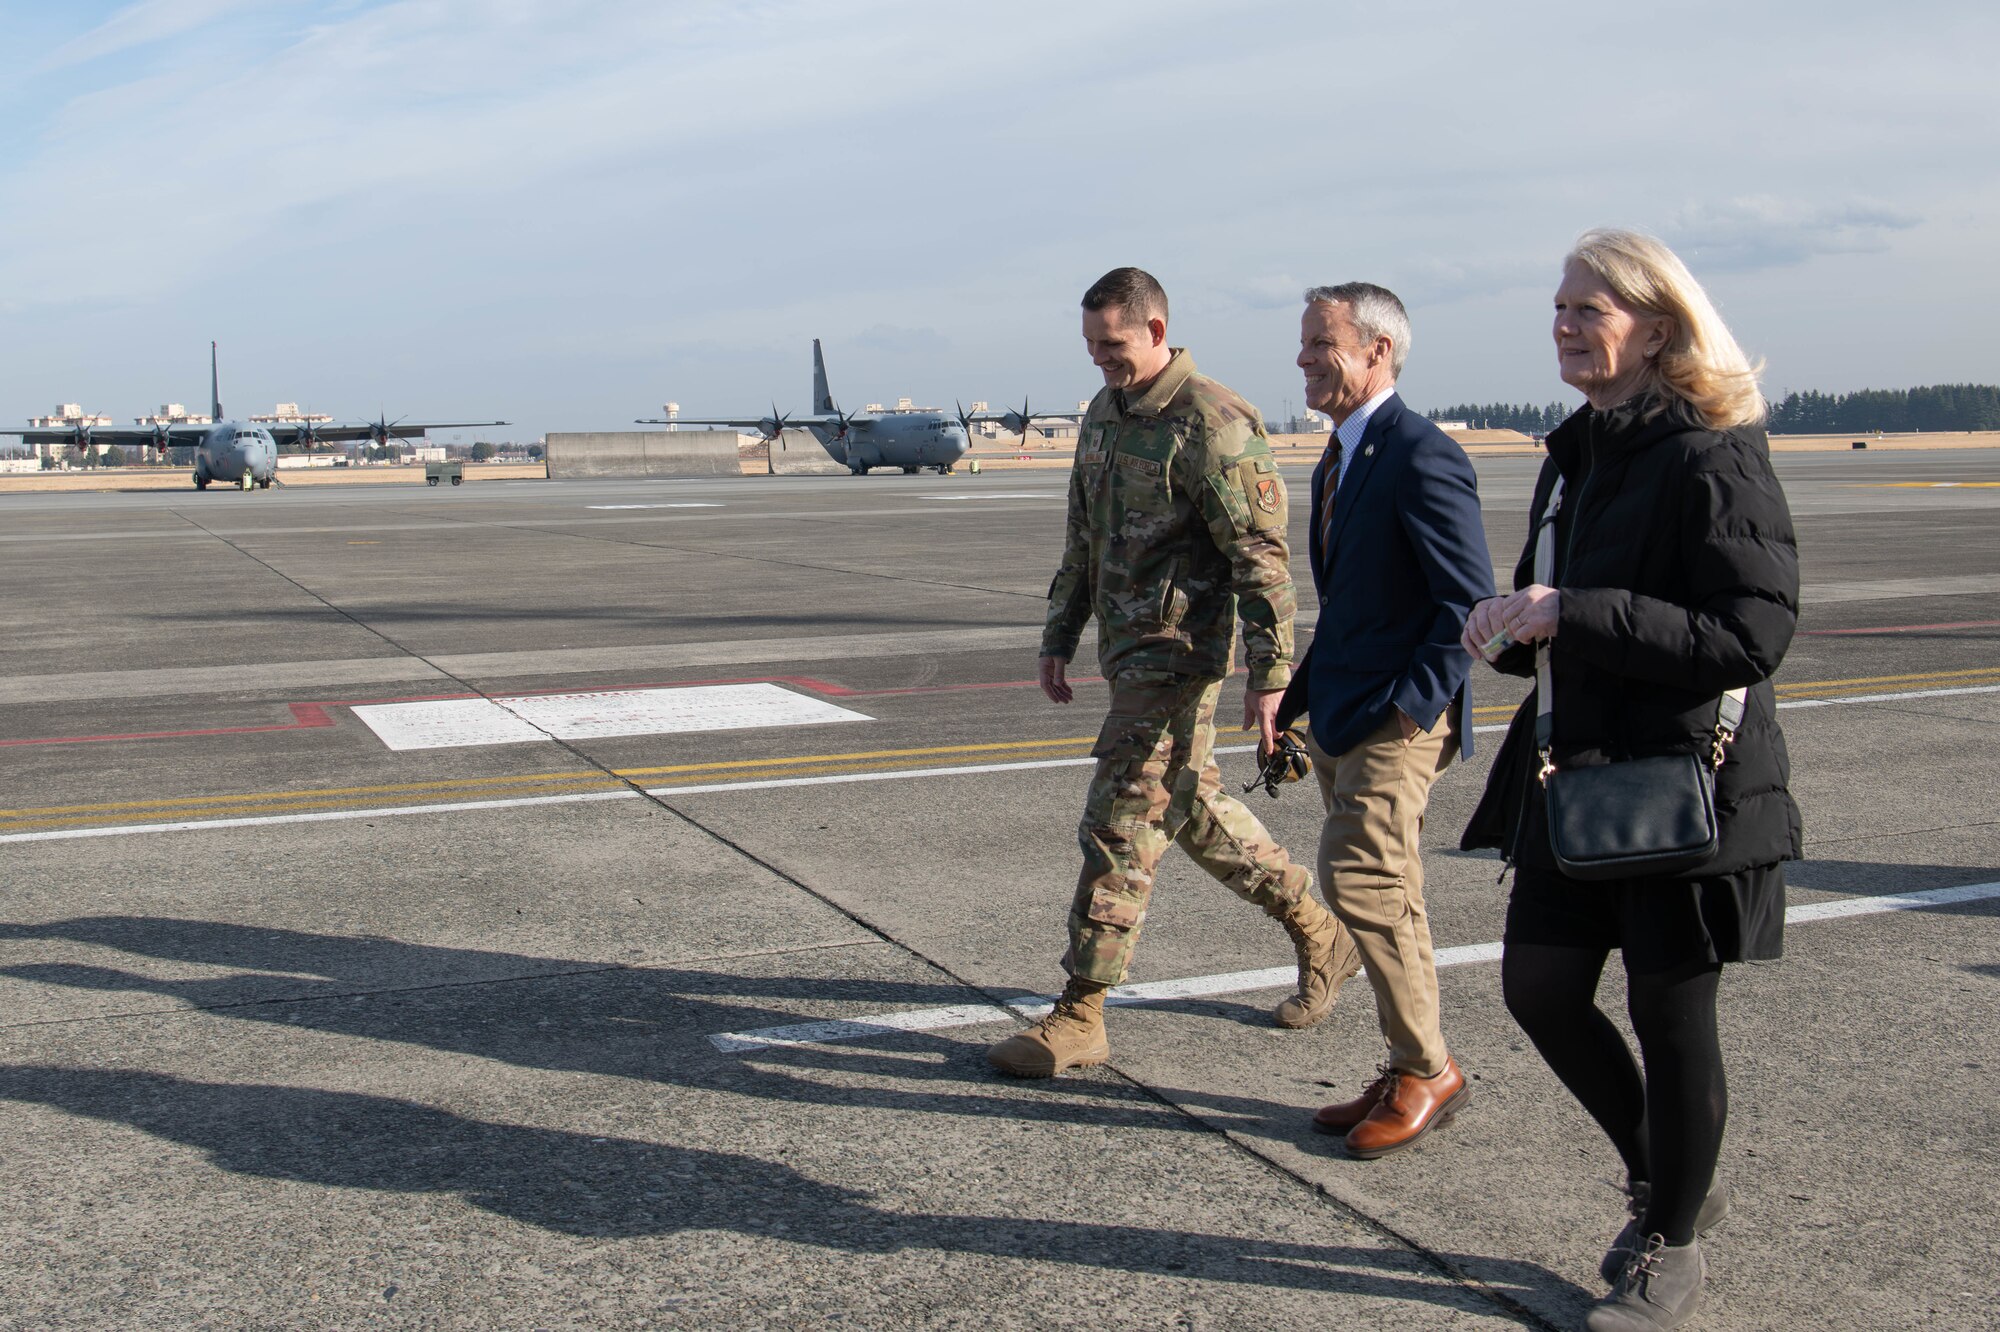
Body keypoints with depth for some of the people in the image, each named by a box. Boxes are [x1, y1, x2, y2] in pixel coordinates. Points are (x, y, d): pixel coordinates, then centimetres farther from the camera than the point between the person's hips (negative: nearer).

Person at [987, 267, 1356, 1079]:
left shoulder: (1213, 425, -16)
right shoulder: (1103, 414, 12)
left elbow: (1260, 556, -17)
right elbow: (1083, 539, 20)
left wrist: (1270, 673, -19)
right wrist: (1058, 639, 19)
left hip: (1177, 650, -9)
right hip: (1128, 648, 9)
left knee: (1120, 827, -8)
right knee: (1191, 806, 17)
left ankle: (1079, 1018, -1)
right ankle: (1318, 934, 32)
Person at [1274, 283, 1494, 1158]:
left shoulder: (1423, 457, -15)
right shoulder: (1338, 461, 15)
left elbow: (1469, 600, -17)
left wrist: (1412, 701, -20)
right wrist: (1298, 696, 16)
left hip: (1397, 720, -10)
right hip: (1341, 718, 10)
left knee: (1357, 880, -14)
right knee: (1385, 896, 13)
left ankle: (1427, 1070, 2)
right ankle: (1412, 1078, 24)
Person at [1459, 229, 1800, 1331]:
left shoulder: (1714, 460, -16)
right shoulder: (1576, 456, 10)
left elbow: (1752, 636, -24)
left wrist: (1574, 615, -26)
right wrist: (1513, 623, 3)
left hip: (1690, 776, -8)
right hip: (1579, 768, 8)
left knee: (1669, 1012, 4)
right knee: (1540, 987, 11)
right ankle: (1663, 1180, 35)